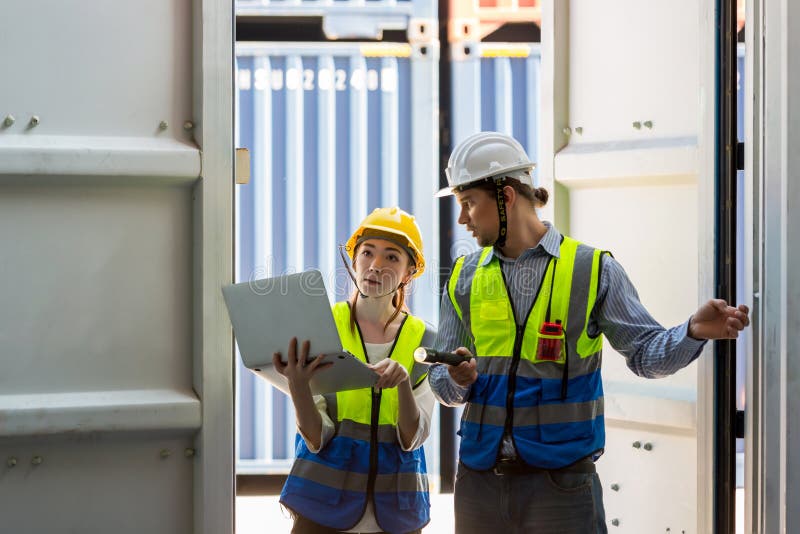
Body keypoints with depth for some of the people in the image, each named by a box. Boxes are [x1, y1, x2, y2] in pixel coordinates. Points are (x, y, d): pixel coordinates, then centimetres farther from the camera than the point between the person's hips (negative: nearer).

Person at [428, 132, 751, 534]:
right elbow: (441, 380, 13)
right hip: (479, 481, 4)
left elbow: (645, 353, 1)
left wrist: (694, 331, -19)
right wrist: (458, 380, -10)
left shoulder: (592, 269, 1)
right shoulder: (465, 278, 11)